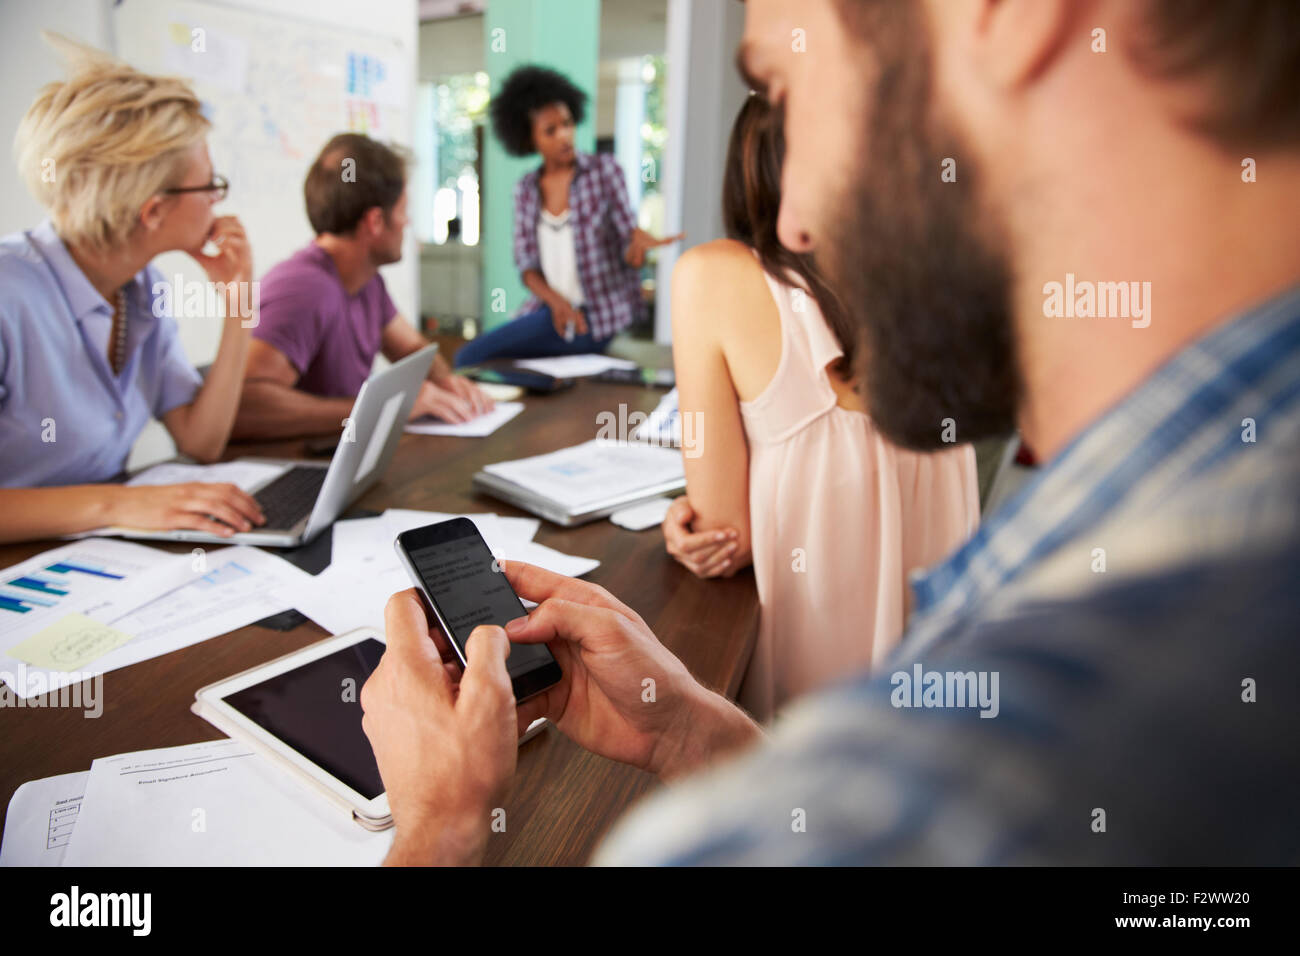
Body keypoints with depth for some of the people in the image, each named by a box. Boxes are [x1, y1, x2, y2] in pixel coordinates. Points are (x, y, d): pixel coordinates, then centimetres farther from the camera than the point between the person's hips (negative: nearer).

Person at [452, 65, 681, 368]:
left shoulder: (604, 169, -5)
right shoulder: (526, 189, 7)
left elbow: (629, 257, -6)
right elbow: (527, 265, 5)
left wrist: (639, 243, -31)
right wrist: (555, 300, -16)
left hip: (603, 316, -4)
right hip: (551, 307, 5)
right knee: (469, 357, -11)